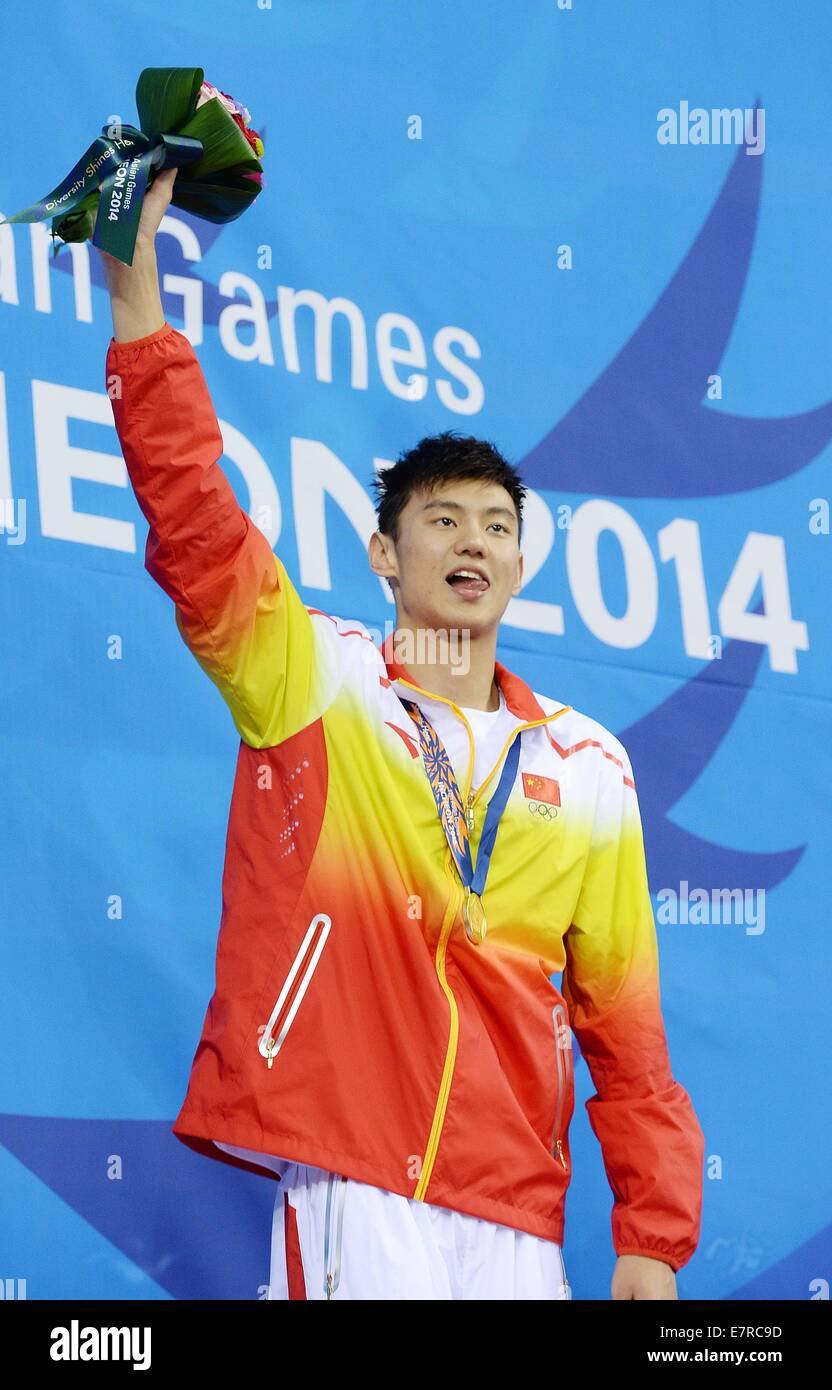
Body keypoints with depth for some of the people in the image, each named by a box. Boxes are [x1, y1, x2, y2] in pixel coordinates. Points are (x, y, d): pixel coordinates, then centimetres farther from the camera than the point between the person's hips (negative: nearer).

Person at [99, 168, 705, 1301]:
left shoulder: (589, 769, 13)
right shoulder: (311, 681, 6)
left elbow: (626, 1024, 12)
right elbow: (188, 508, -7)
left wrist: (653, 1243, 6)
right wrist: (134, 265, -14)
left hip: (516, 1216, 3)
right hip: (349, 1185, -3)